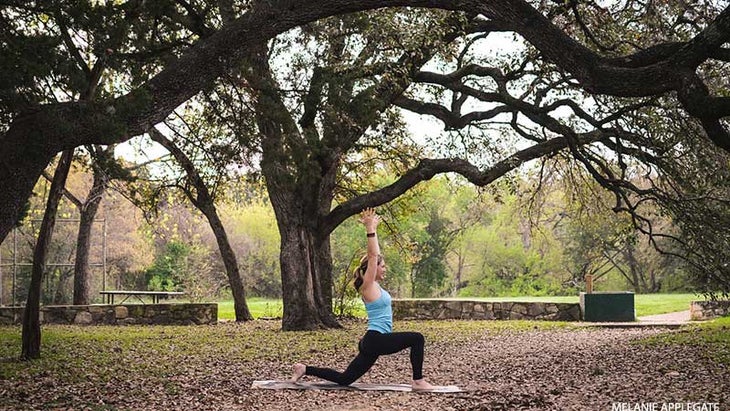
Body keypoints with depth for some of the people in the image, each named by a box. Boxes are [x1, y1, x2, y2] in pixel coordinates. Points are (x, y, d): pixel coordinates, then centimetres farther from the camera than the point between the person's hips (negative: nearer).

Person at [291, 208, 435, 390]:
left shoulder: (375, 285, 14)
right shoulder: (368, 286, -10)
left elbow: (375, 254, 21)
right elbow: (372, 255, -17)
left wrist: (374, 228, 20)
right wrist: (369, 228, -17)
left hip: (373, 342, 9)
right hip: (375, 340, -9)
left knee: (344, 379, 12)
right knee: (417, 338, -15)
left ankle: (305, 369, 16)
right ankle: (418, 381, -9)